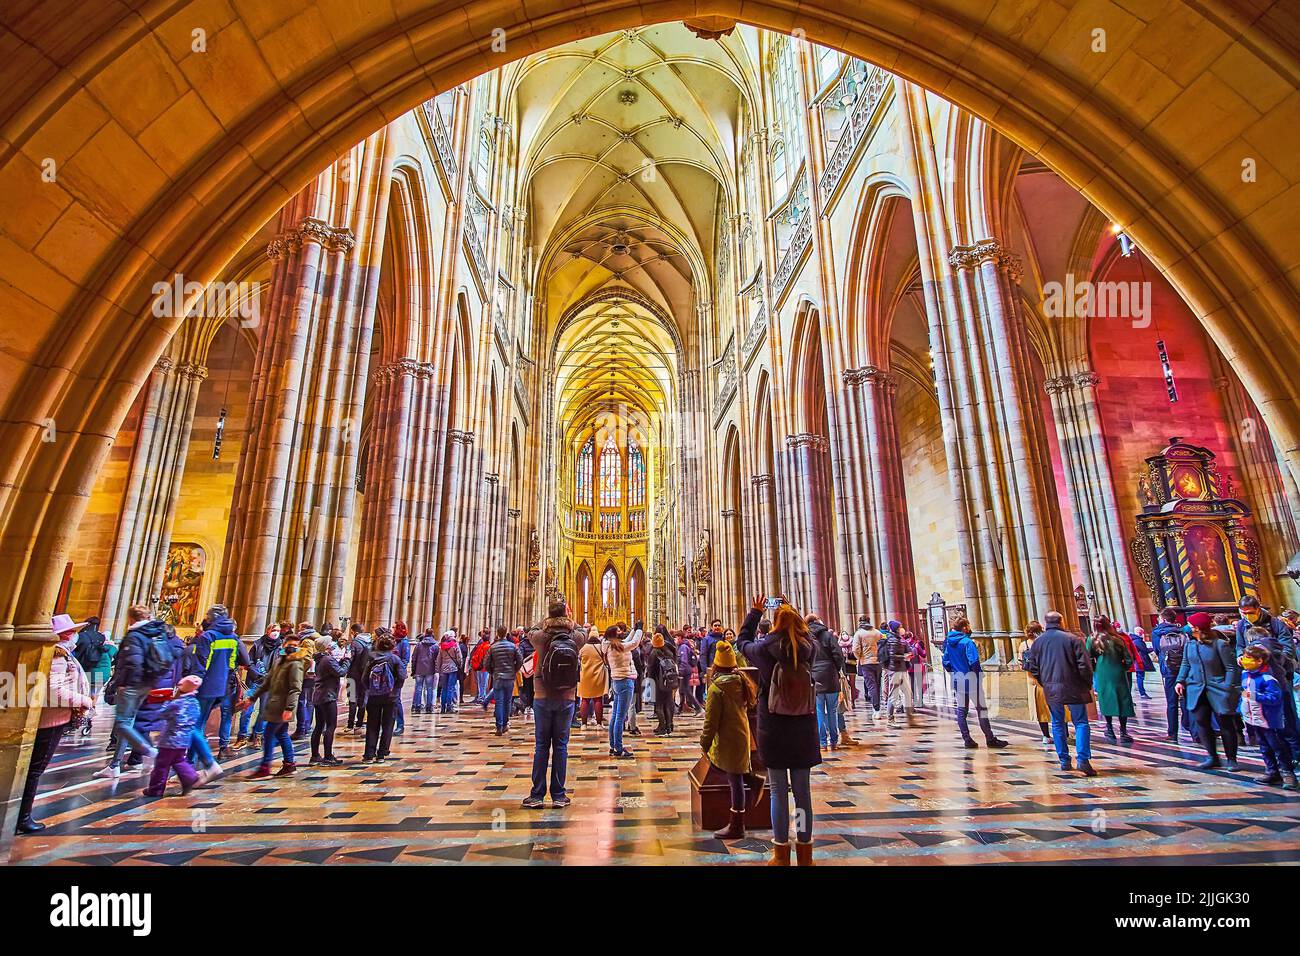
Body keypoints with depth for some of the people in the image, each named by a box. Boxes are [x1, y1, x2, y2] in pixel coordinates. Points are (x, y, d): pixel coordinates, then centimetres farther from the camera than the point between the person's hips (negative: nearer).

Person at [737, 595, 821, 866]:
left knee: (778, 791, 7)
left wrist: (755, 612, 18)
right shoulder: (808, 649, -6)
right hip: (804, 731, 3)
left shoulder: (765, 649, -11)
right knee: (802, 790, 12)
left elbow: (744, 641, 9)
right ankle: (805, 853, 23)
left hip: (773, 731, -2)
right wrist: (789, 612, 24)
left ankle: (781, 854, 16)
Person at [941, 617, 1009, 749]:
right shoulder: (968, 642, -15)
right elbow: (974, 661, -22)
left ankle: (967, 740, 11)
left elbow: (946, 662, 8)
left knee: (961, 711, 9)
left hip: (958, 680, 6)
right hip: (971, 679, -6)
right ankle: (990, 739, 13)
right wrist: (979, 673, -6)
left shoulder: (949, 643, 6)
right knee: (981, 709, 6)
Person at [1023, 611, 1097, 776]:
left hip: (1050, 690, 3)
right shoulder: (1073, 639, -6)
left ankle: (1064, 761, 15)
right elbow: (1085, 666, -9)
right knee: (1081, 723, 4)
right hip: (1073, 688, -3)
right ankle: (1083, 760, -7)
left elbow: (1032, 669, 8)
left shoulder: (1036, 642, 6)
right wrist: (1088, 685, 5)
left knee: (1057, 724, 13)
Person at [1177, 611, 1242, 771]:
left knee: (1225, 724, 7)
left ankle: (1231, 759, 20)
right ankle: (1212, 757, 16)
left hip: (1218, 690, -4)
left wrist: (1227, 688, -15)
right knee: (1201, 722, 5)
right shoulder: (1190, 644, 3)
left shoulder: (1220, 644, -12)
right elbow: (1185, 664, 12)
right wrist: (1180, 681, 3)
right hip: (1196, 690, 4)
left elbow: (1231, 668, -9)